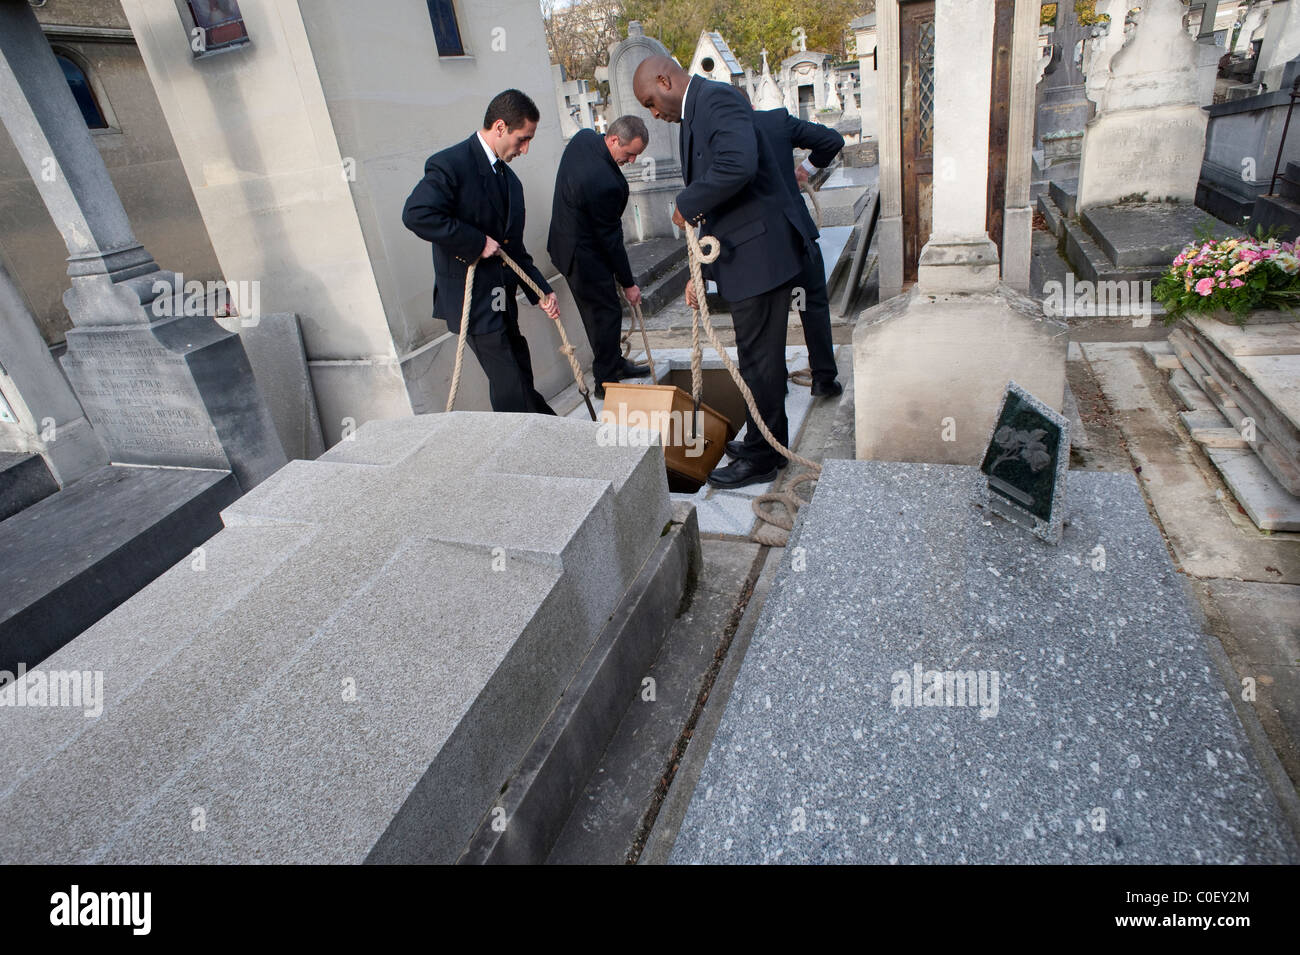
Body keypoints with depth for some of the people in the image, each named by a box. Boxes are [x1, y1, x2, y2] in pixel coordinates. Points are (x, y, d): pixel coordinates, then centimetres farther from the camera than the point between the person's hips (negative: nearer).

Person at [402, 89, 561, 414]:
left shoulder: (509, 179, 16)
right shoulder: (451, 165, -12)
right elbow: (416, 214, -26)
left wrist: (541, 291, 8)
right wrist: (476, 242, -22)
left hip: (501, 301, 9)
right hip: (473, 300, -9)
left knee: (521, 381, 15)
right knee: (511, 387, -6)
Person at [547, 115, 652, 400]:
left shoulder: (584, 136, -3)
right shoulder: (606, 183, -33)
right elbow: (610, 239, -23)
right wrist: (628, 283, -11)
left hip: (567, 240, 10)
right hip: (584, 255, -10)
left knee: (599, 310, 19)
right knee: (606, 312, 0)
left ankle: (615, 363, 34)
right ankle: (606, 382, 11)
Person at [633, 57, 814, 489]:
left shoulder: (718, 98, -12)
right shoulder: (695, 114, 19)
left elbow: (738, 164, -33)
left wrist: (686, 203, -19)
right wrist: (701, 270, 17)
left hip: (759, 253, -10)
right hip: (746, 255, 10)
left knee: (759, 359, -2)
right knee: (761, 355, 17)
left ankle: (760, 458, 11)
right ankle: (769, 440, 32)